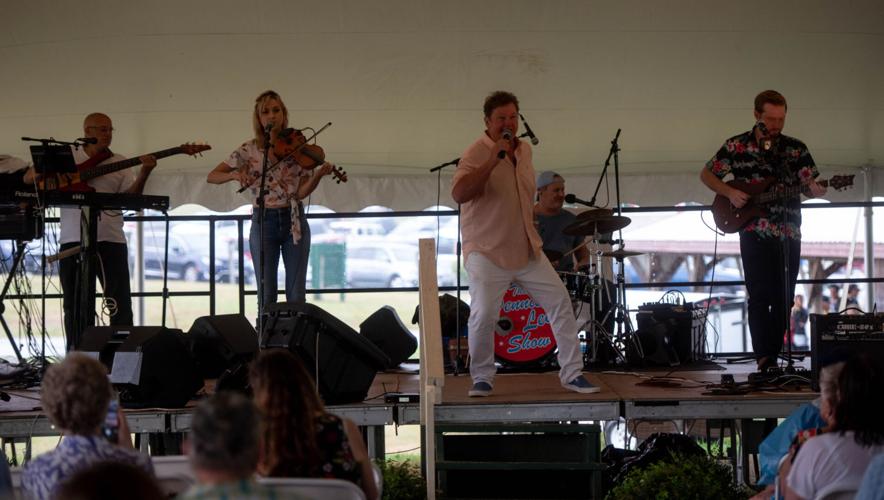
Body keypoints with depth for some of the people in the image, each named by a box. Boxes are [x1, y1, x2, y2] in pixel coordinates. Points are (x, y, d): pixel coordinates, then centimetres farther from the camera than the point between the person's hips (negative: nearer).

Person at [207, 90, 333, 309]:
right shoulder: (249, 150, -1)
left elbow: (302, 192, -7)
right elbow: (212, 176, -1)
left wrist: (318, 175, -25)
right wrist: (235, 175, -20)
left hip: (294, 220, 0)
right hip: (263, 223, 0)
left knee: (297, 295, 1)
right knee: (267, 295, 0)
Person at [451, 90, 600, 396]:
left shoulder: (524, 150, 10)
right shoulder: (476, 154, -13)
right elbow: (459, 194, -30)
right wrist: (493, 160, -33)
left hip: (527, 250, 7)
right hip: (488, 252, -6)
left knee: (560, 301, 1)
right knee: (483, 316, -16)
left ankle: (571, 373, 11)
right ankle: (482, 378, 7)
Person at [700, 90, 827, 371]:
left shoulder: (796, 149, 9)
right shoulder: (736, 146, 3)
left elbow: (810, 186, 6)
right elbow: (706, 174, 10)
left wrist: (816, 190, -18)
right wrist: (729, 192, -7)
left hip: (789, 234, 3)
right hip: (755, 231, -3)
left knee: (784, 300, 4)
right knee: (760, 296, -11)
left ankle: (772, 357, 13)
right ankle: (764, 358, -15)